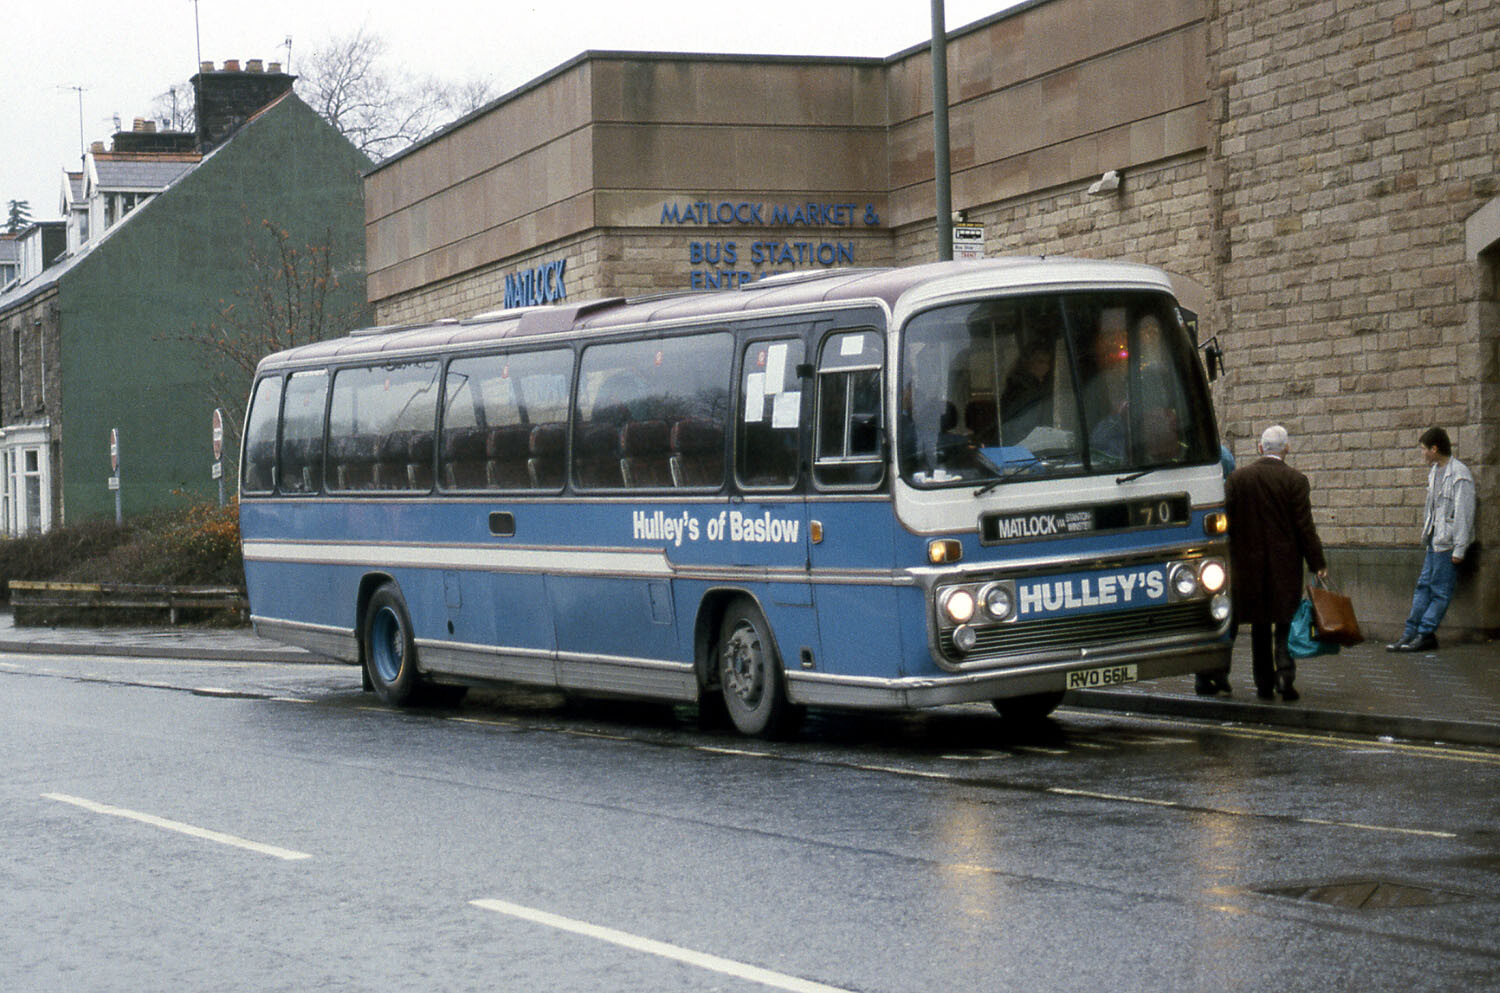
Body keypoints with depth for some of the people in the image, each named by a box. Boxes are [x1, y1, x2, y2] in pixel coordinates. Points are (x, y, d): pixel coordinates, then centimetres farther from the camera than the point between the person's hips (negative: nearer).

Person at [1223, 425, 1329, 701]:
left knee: (1259, 625, 11)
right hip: (1285, 564, -2)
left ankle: (1264, 684, 13)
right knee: (1285, 621, 7)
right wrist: (1318, 563, -1)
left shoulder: (1237, 478, 1)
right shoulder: (1295, 481, -7)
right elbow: (1304, 526, -7)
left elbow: (1227, 521, 3)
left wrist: (1231, 559, 12)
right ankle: (1285, 672, -12)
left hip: (1248, 564, 2)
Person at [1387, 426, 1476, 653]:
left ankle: (1426, 634, 0)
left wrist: (1459, 549, -17)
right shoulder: (1434, 471, 13)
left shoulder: (1459, 475, -14)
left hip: (1448, 542, -9)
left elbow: (1464, 514, -16)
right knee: (1424, 586, 8)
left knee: (1440, 591, -3)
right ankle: (1410, 633, 9)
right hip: (1433, 541, 9)